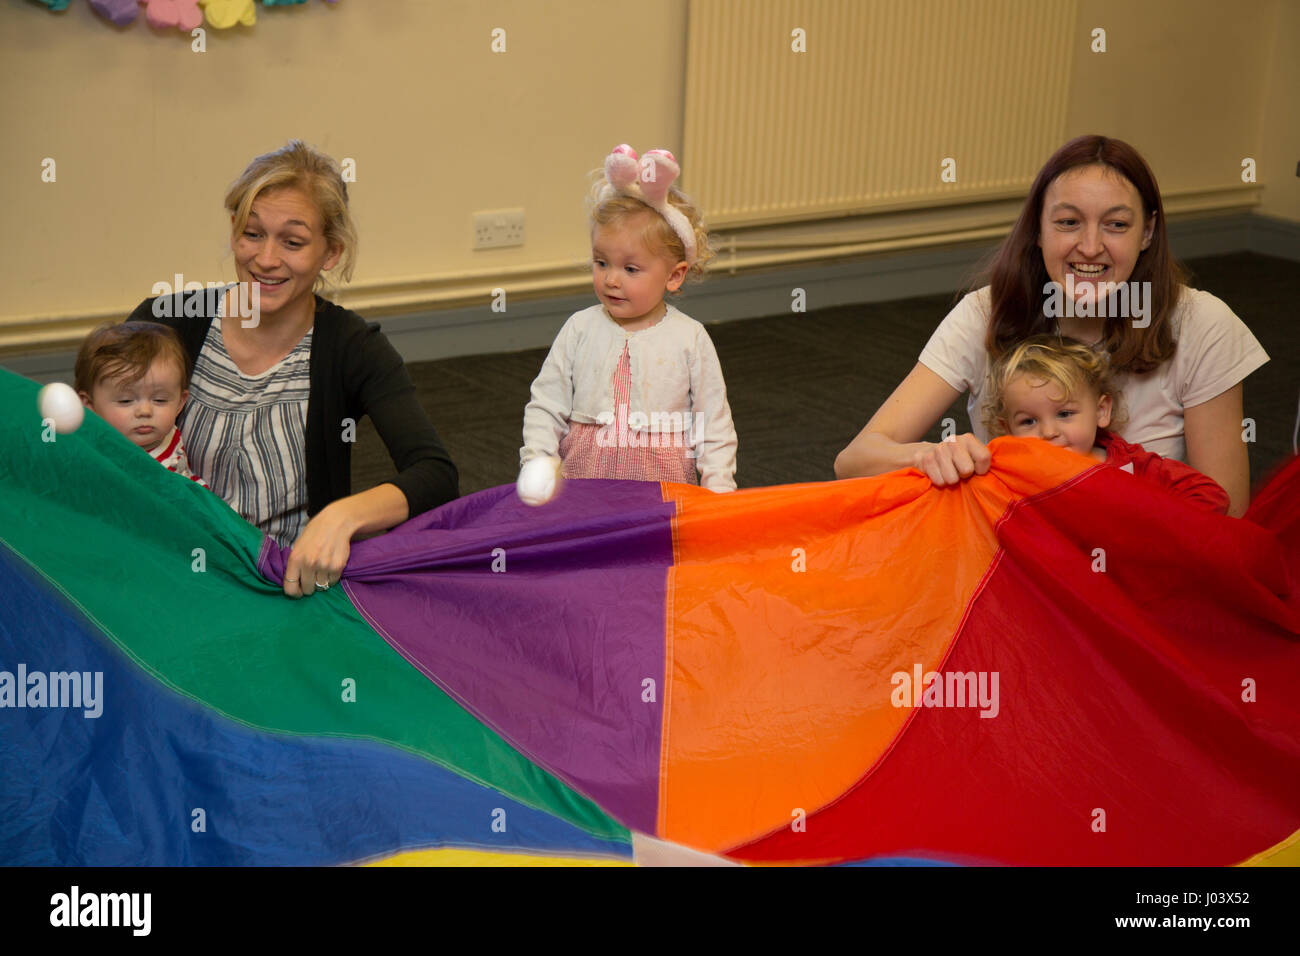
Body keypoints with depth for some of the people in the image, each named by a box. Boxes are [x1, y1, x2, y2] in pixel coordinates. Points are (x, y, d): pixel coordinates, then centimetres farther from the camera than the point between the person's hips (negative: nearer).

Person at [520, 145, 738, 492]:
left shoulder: (690, 339, 3)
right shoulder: (580, 329, 7)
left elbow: (713, 424, 8)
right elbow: (546, 406, 10)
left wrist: (718, 487, -1)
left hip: (664, 494, -2)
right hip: (581, 487, 2)